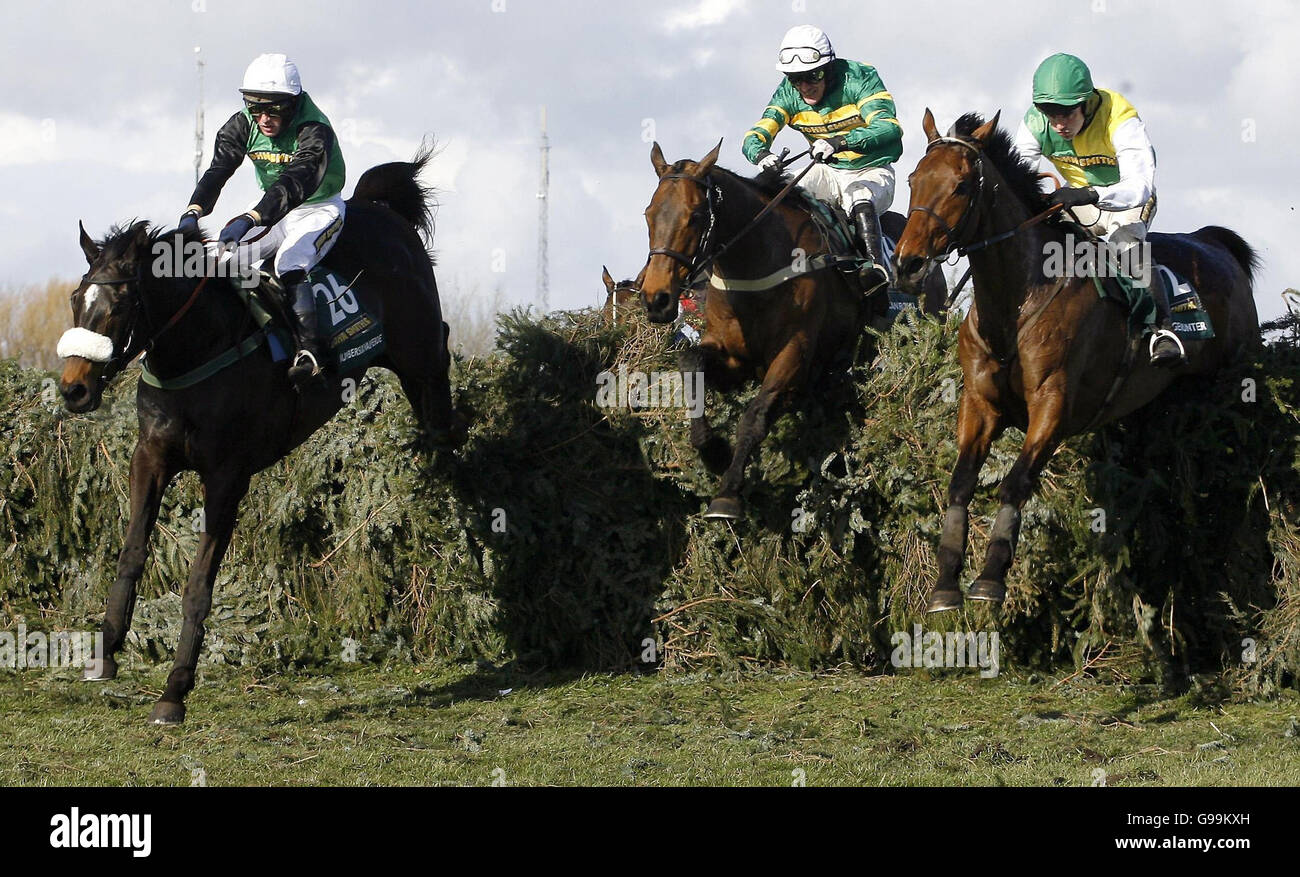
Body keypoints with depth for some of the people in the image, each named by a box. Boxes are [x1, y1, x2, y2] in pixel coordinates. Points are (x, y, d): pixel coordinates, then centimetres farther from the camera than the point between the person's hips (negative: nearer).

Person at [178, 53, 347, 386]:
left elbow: (295, 184, -43)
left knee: (289, 264, -32)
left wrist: (249, 219, -57)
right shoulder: (242, 125, -10)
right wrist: (193, 212, -41)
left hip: (319, 207, -7)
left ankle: (309, 349, -34)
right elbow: (217, 170, -20)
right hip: (272, 208, 7)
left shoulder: (314, 132, -29)